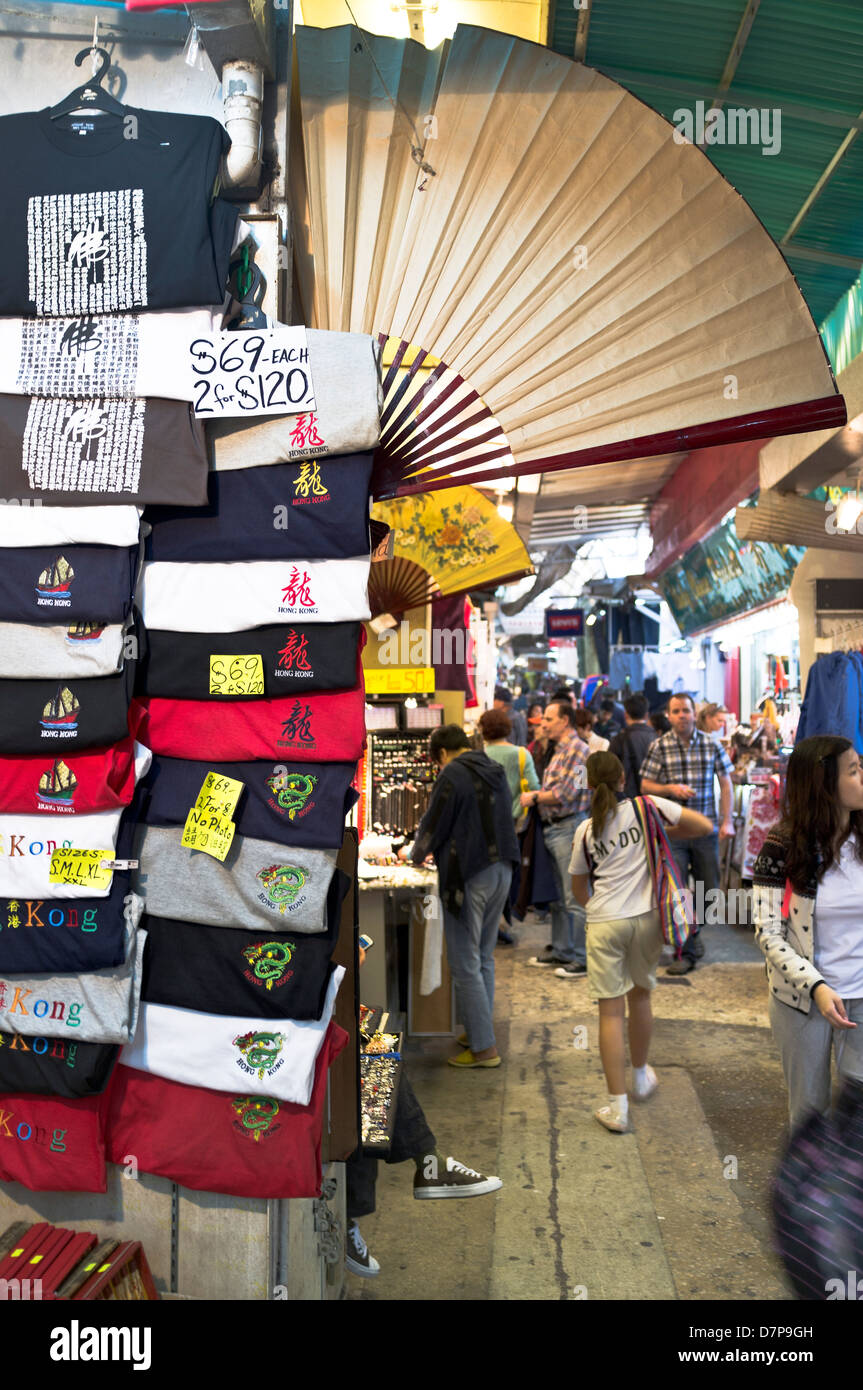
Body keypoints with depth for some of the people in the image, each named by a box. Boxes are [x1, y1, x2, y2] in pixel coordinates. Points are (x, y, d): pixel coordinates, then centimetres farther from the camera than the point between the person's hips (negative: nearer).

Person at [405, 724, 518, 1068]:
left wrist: (414, 854, 14)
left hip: (469, 877, -8)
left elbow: (433, 826, -8)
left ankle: (484, 1048, 5)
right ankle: (479, 1030, 28)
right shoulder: (496, 772, 12)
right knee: (484, 958, 19)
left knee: (465, 965, 0)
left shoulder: (453, 775, -12)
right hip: (502, 870, 8)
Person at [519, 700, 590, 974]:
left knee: (575, 898, -5)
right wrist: (536, 795, 6)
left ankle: (583, 958, 2)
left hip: (568, 826, -10)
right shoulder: (559, 750, 17)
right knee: (557, 895, 17)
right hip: (552, 827, 10)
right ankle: (561, 949, 27)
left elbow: (566, 793, -20)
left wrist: (535, 797, -9)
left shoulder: (577, 749, -13)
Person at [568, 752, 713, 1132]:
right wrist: (664, 832, 13)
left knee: (611, 1011, 3)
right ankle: (641, 1077, 42)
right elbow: (705, 826, -1)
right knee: (640, 995, 22)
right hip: (646, 918, 1)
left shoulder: (586, 830, 3)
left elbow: (579, 889, 13)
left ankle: (617, 1108, 3)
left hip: (604, 922, -1)